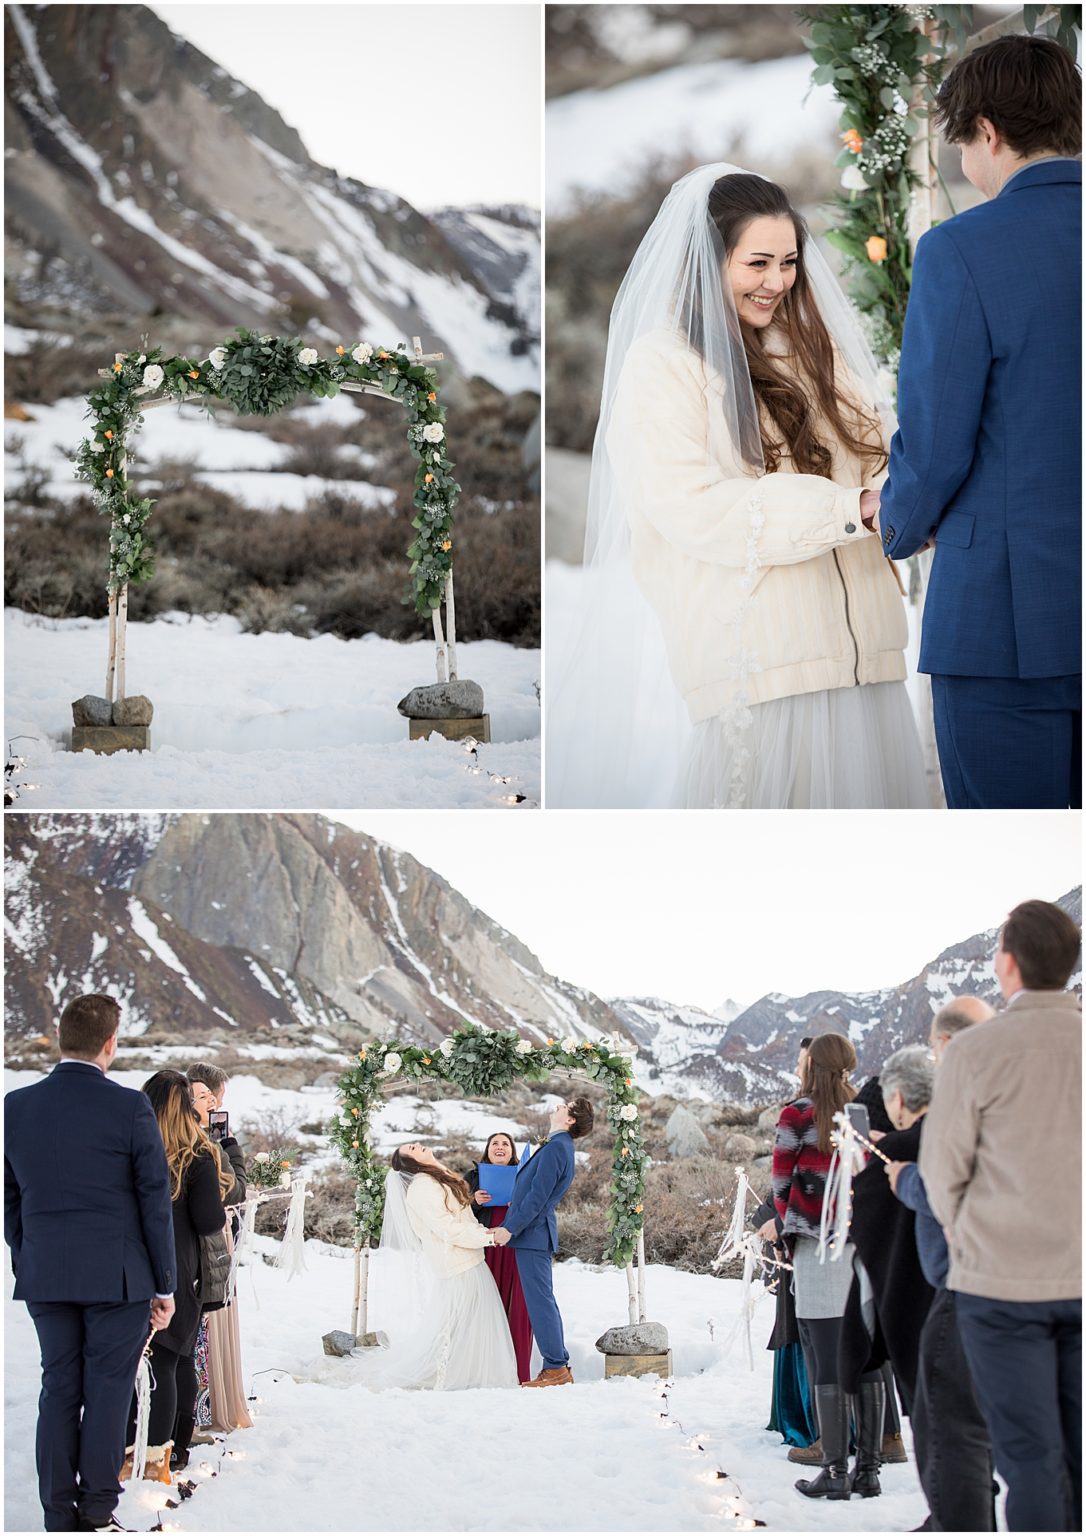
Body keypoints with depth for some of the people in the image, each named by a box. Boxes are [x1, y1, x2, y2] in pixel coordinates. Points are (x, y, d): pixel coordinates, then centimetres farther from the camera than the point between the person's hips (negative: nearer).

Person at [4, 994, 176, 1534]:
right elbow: (156, 1200, -6)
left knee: (58, 1388, 10)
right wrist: (164, 1284, 1)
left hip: (44, 1279, 4)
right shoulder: (129, 1108, -11)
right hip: (117, 1276, -4)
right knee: (107, 1390, 2)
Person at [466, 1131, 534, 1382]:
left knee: (517, 1309, -6)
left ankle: (518, 1371, -4)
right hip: (485, 1246, 0)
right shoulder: (475, 1177, 15)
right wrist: (475, 1201, -7)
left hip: (516, 1248, 0)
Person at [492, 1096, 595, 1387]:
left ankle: (556, 1368, -8)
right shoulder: (561, 1147, 17)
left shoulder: (556, 1148, -15)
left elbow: (538, 1196, -20)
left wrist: (510, 1229, -19)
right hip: (536, 1234, 10)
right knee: (542, 1301, 11)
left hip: (533, 1234, -10)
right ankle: (556, 1367, 13)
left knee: (540, 1300, -9)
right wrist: (514, 1221, 23)